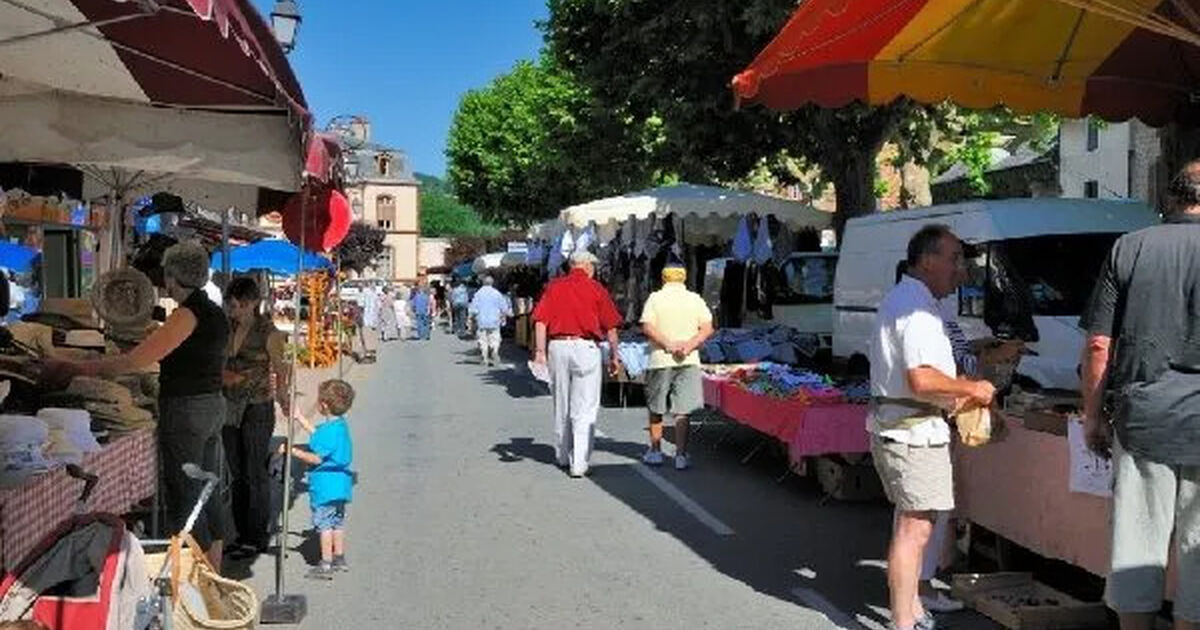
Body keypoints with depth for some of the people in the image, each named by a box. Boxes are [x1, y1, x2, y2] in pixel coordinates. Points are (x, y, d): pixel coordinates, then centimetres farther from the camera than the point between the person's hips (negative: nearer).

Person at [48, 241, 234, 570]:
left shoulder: (188, 313, -16)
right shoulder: (215, 312, 11)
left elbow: (136, 361, -20)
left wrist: (75, 368, -14)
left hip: (185, 410, -9)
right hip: (212, 404, 9)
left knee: (184, 497, -2)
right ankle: (213, 572, 23)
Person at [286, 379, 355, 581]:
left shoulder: (329, 430, -23)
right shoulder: (341, 424, 6)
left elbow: (316, 458, -21)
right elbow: (318, 436, 23)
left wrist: (293, 451, -14)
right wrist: (300, 418, 28)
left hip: (326, 486, -9)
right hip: (340, 484, 9)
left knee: (324, 523, -1)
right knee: (337, 522, 18)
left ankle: (325, 565, 3)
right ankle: (339, 558, 28)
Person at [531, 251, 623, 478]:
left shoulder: (554, 286, 8)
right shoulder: (596, 288, 2)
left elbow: (540, 321, -1)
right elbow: (610, 326, 1)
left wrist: (540, 350, -2)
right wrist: (614, 355, 7)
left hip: (557, 346, 3)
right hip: (585, 347, -3)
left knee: (561, 406, 16)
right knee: (585, 408, 0)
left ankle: (562, 456, 29)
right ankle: (579, 463, -4)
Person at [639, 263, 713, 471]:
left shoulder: (655, 298, 0)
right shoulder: (695, 299, 5)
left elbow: (648, 328, -11)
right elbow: (707, 329, -4)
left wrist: (668, 344, -11)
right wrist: (689, 345, -10)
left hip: (660, 360, -1)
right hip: (689, 361, 1)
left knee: (656, 409, 14)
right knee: (682, 411, 2)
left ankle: (655, 451, 21)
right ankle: (681, 455, -3)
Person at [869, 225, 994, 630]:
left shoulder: (901, 299, 17)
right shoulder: (917, 307, -18)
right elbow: (921, 380, -28)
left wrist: (953, 394, 18)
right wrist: (970, 389, -14)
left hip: (894, 426, 11)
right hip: (913, 431, -11)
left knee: (911, 523, 20)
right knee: (916, 528, -6)